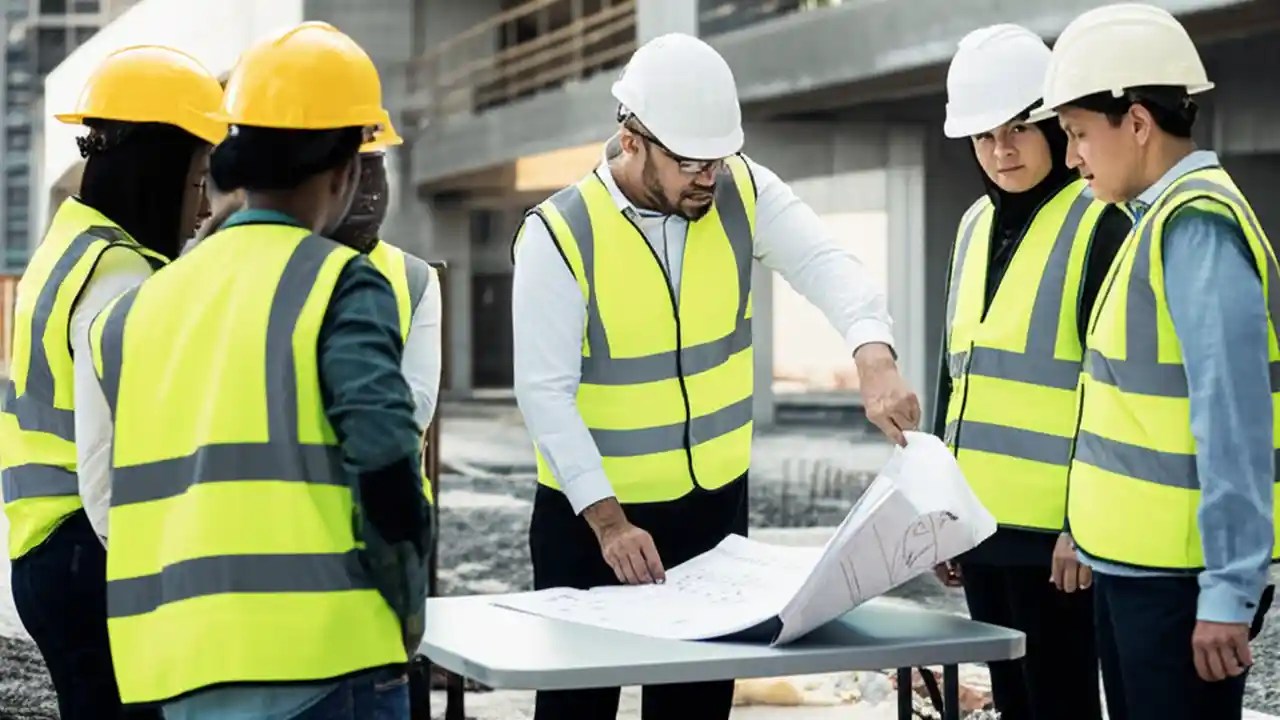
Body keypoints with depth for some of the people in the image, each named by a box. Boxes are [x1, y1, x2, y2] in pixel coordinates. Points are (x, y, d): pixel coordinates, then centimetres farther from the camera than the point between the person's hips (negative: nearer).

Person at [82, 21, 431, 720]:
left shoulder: (136, 308, 11)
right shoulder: (339, 283, -7)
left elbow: (125, 484, 14)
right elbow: (384, 460, -15)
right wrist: (409, 607, -3)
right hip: (319, 660, -5)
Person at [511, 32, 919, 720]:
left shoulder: (744, 193, -6)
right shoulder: (559, 234, -17)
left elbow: (826, 266, -19)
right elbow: (545, 392, -18)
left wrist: (874, 359, -40)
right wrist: (607, 518, -25)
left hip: (716, 503, 4)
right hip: (589, 512, -3)